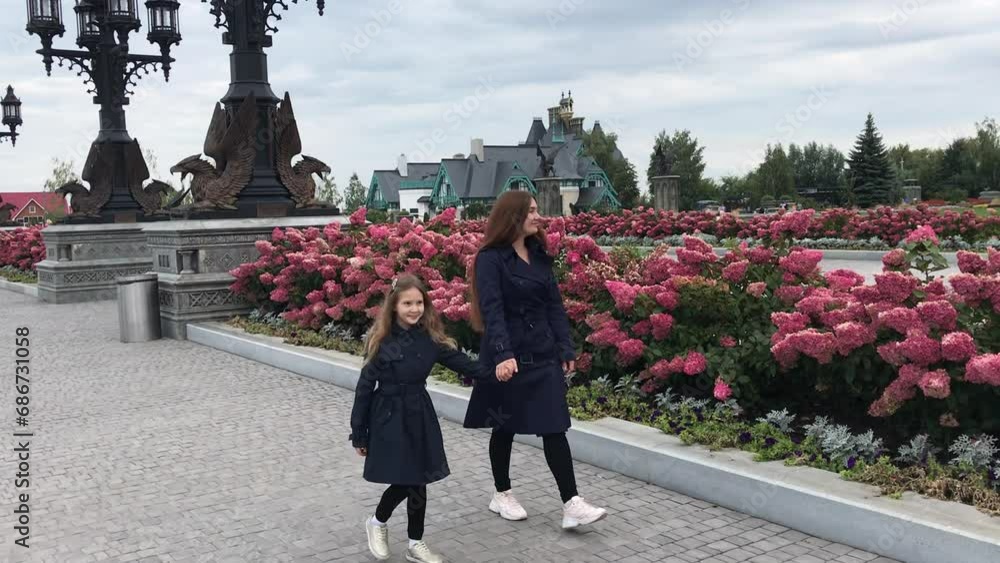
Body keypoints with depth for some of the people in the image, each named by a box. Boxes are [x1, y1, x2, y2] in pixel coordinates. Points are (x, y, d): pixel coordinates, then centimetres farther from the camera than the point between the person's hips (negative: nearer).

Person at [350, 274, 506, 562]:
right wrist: (358, 432, -5)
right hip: (389, 418, -3)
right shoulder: (382, 341, -11)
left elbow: (461, 363, -3)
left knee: (417, 481, 7)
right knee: (406, 481, -4)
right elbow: (365, 386, -7)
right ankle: (377, 523, 26)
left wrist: (493, 372, -20)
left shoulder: (430, 338, -1)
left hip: (419, 416, 4)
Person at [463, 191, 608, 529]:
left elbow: (554, 305, 10)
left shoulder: (539, 256, 9)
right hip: (508, 357, -5)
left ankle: (572, 505, 1)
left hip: (543, 355, 5)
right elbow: (492, 310, -19)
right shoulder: (490, 259, -9)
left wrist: (566, 349, 4)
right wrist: (502, 354, -31)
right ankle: (502, 495, 27)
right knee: (505, 428, 9)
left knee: (554, 427, 1)